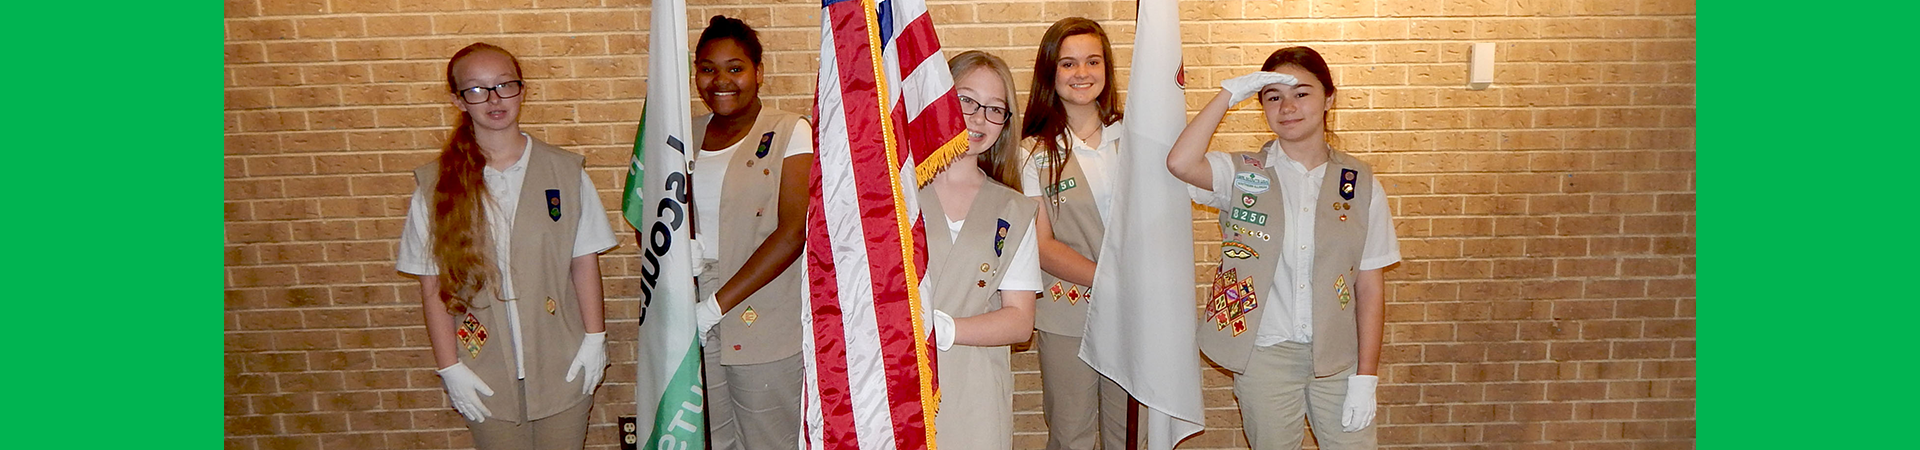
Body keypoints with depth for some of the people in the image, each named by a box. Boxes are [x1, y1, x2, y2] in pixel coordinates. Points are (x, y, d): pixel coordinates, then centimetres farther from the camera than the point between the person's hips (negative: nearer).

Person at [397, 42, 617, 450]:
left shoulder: (565, 171, -2)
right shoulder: (436, 184, -4)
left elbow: (584, 262, 1)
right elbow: (432, 286, -2)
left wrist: (595, 339, -2)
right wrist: (449, 368, -4)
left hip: (562, 366, 0)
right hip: (485, 374, 0)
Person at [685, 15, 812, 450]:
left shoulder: (789, 132, -6)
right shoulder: (687, 136, 10)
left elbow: (792, 233, -15)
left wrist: (716, 305, -16)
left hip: (764, 328, -4)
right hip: (692, 326, 5)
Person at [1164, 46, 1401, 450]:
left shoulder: (1361, 185, 1)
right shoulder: (1243, 174, -1)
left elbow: (1370, 288, 0)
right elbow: (1180, 163, -23)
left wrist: (1366, 377, -5)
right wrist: (1229, 94, -16)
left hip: (1338, 355, 1)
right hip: (1263, 353, 0)